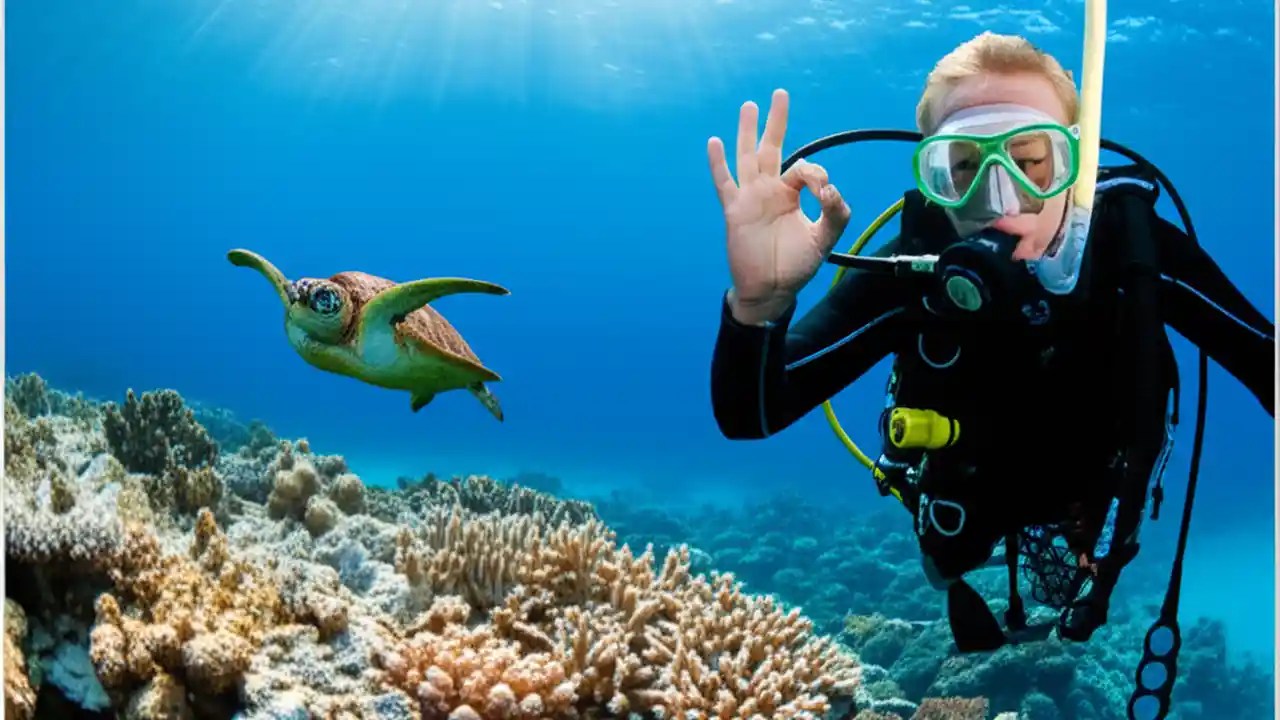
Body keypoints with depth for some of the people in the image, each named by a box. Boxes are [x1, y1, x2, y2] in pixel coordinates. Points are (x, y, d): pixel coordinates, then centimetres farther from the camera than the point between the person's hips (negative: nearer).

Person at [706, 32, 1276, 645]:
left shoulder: (1135, 243, -33)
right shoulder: (910, 270, -35)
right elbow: (747, 416, -39)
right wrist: (757, 302, -60)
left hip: (1100, 497, 2)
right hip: (966, 505, -1)